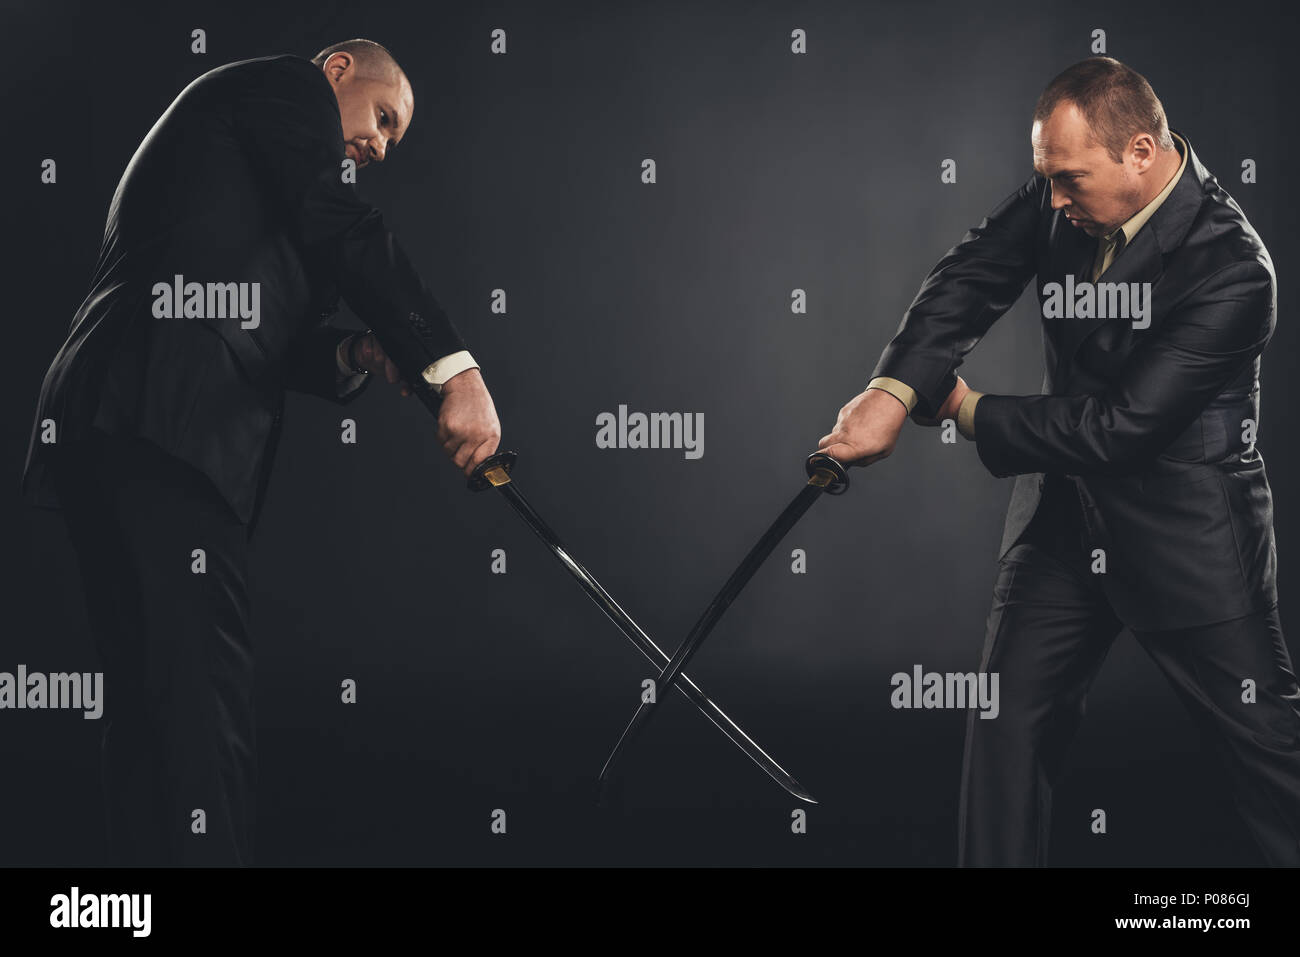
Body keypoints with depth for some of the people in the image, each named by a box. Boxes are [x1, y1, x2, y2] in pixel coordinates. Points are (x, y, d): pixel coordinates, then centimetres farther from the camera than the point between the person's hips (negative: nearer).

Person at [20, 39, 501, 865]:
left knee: (155, 712, 7)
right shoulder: (287, 86, 9)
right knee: (204, 711, -16)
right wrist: (456, 370, -10)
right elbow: (350, 236, -6)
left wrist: (352, 357, 11)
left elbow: (261, 346, 29)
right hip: (158, 433, -10)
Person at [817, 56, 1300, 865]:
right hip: (1065, 505, 6)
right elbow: (973, 275, -10)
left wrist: (972, 413, -15)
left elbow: (1123, 426, -25)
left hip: (1186, 529, -6)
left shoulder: (1232, 269, -24)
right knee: (1008, 723, 8)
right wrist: (896, 389, -28)